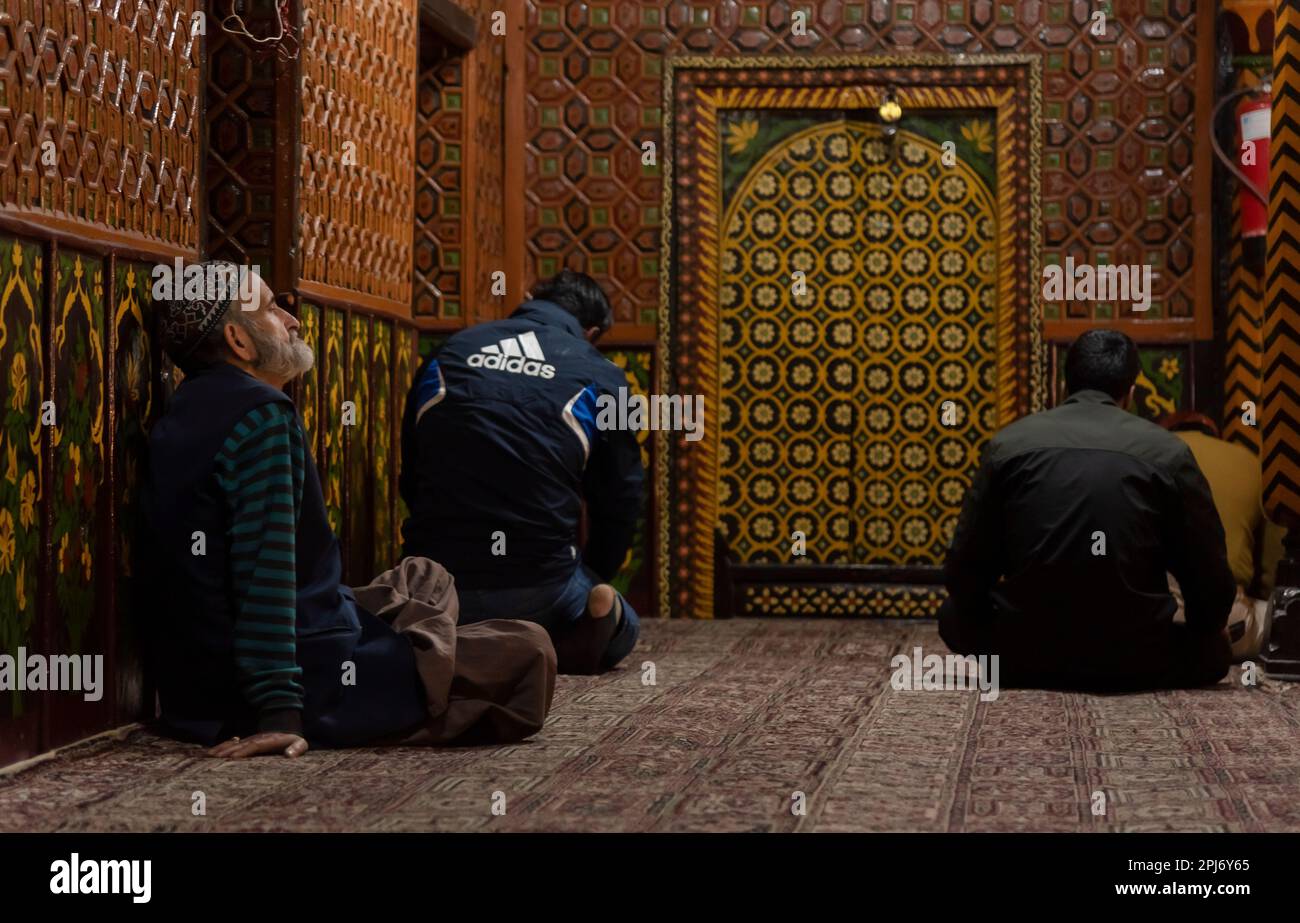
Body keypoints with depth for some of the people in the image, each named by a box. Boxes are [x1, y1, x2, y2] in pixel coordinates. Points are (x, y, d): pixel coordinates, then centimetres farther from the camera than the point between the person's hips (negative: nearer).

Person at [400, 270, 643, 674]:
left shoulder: (447, 354, 13)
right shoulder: (600, 377, 4)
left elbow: (410, 481, 18)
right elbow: (619, 500, 9)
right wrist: (594, 578, 27)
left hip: (436, 575, 3)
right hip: (538, 583, -2)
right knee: (621, 633, 28)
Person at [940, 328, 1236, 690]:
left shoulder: (1008, 442, 2)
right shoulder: (1167, 451, -1)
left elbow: (964, 572, 4)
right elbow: (1212, 583, 2)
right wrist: (1210, 630, 23)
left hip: (1024, 656, 0)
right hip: (1133, 660, 0)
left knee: (953, 614, 30)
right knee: (1214, 651, 29)